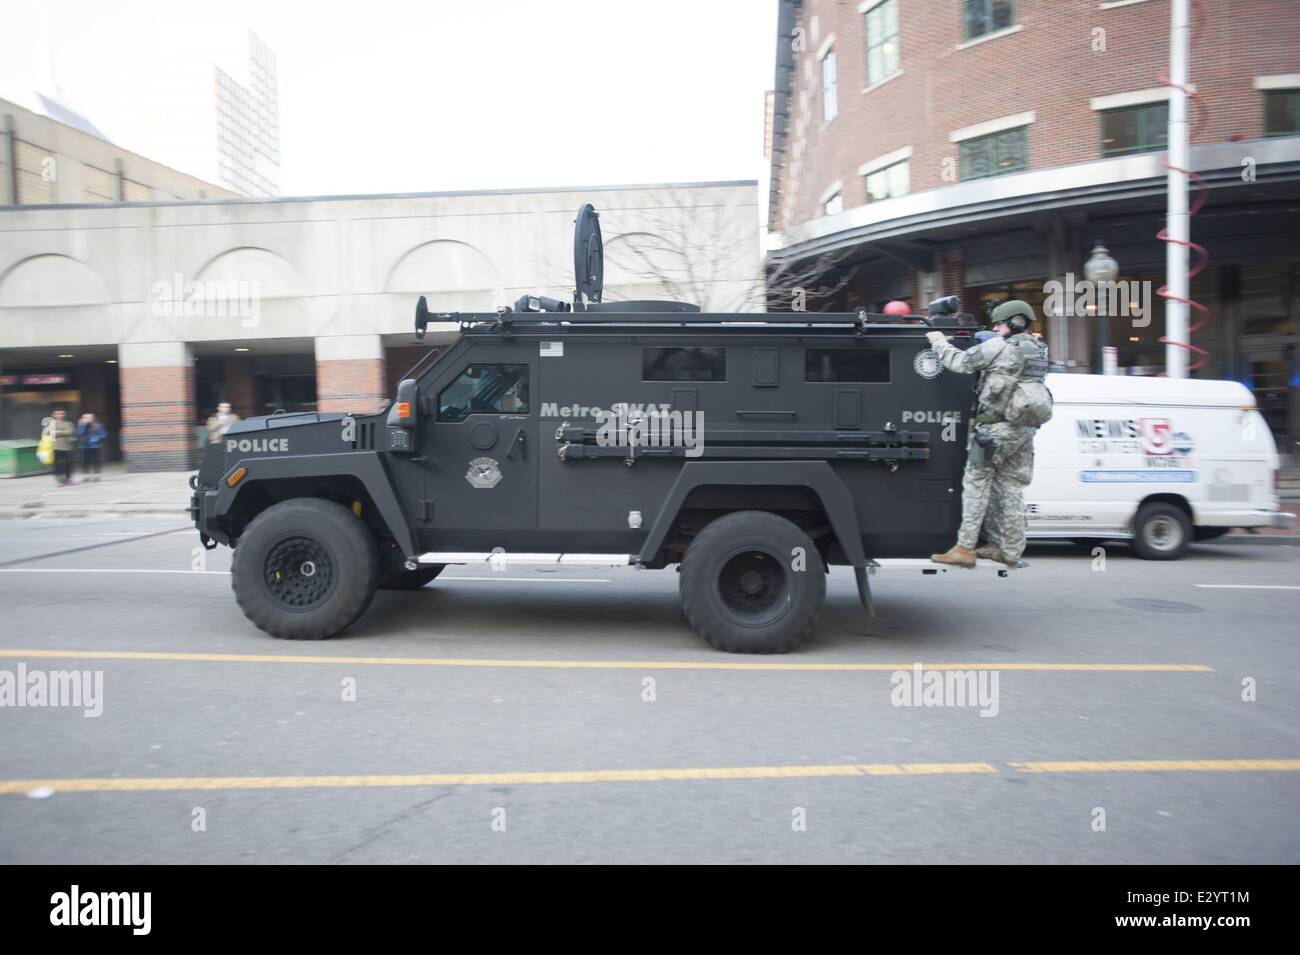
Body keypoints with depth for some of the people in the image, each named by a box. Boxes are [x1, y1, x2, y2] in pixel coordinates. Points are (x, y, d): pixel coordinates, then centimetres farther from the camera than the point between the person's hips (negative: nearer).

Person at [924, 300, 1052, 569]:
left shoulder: (999, 347, -7)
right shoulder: (1036, 351, 18)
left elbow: (959, 362, -7)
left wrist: (938, 341, 8)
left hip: (998, 427, -8)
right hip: (1025, 429, 8)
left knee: (976, 483, -4)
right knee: (1011, 488, 11)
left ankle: (964, 549, -6)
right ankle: (1009, 551, 15)